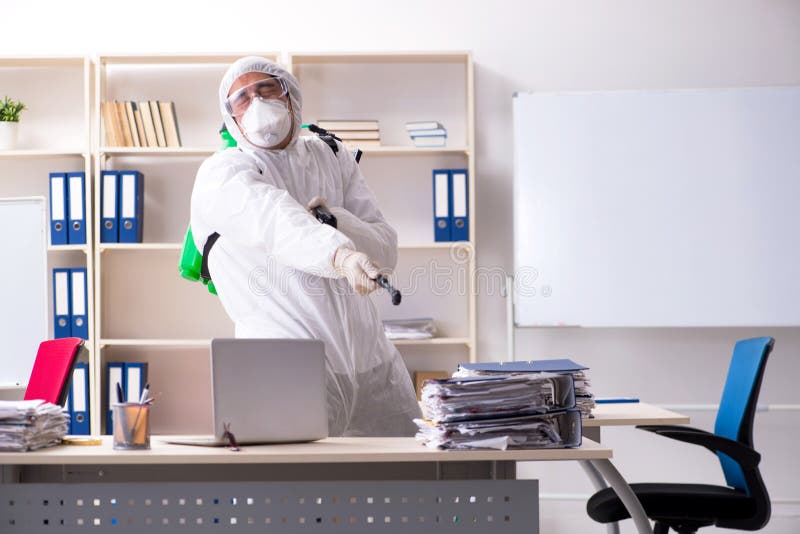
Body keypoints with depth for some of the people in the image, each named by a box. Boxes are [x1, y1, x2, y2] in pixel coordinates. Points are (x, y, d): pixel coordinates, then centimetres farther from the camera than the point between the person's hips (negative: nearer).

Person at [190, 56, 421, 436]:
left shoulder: (335, 159, 15)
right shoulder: (222, 173, -4)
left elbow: (386, 247, 6)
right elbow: (276, 222, -27)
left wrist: (336, 220, -15)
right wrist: (340, 253, -45)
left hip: (373, 360, 6)